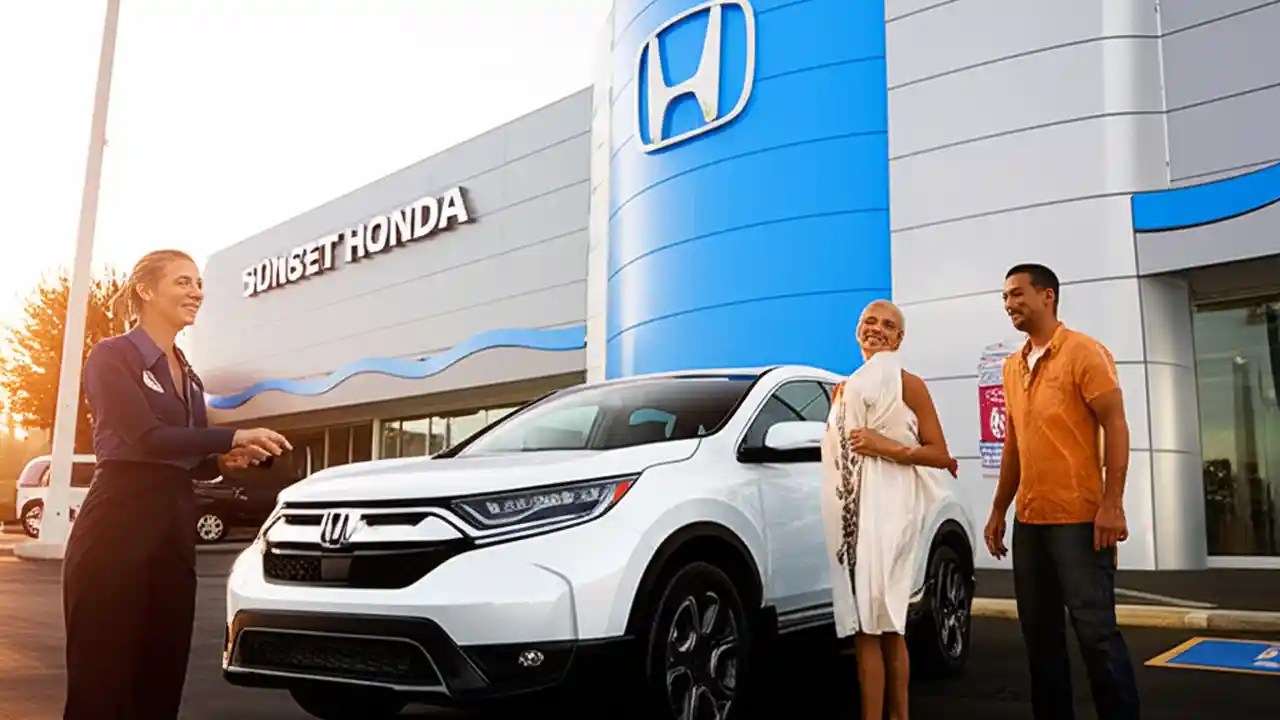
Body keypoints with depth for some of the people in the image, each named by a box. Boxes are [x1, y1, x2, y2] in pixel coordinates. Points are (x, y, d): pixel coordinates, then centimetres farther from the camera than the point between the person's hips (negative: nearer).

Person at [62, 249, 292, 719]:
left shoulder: (189, 377, 19)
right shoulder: (112, 356, -3)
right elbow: (147, 436, -16)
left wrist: (225, 460, 0)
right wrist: (235, 437, -15)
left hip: (175, 527, 7)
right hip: (118, 524, -7)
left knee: (162, 673, 8)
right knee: (101, 676, -2)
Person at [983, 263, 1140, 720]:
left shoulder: (1083, 352, -5)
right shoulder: (1012, 367, 14)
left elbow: (1115, 427, -10)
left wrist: (1112, 504, -19)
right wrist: (998, 511, 16)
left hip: (1078, 518, -7)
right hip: (1029, 521, 7)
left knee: (1095, 632, -3)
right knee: (1040, 634, 11)